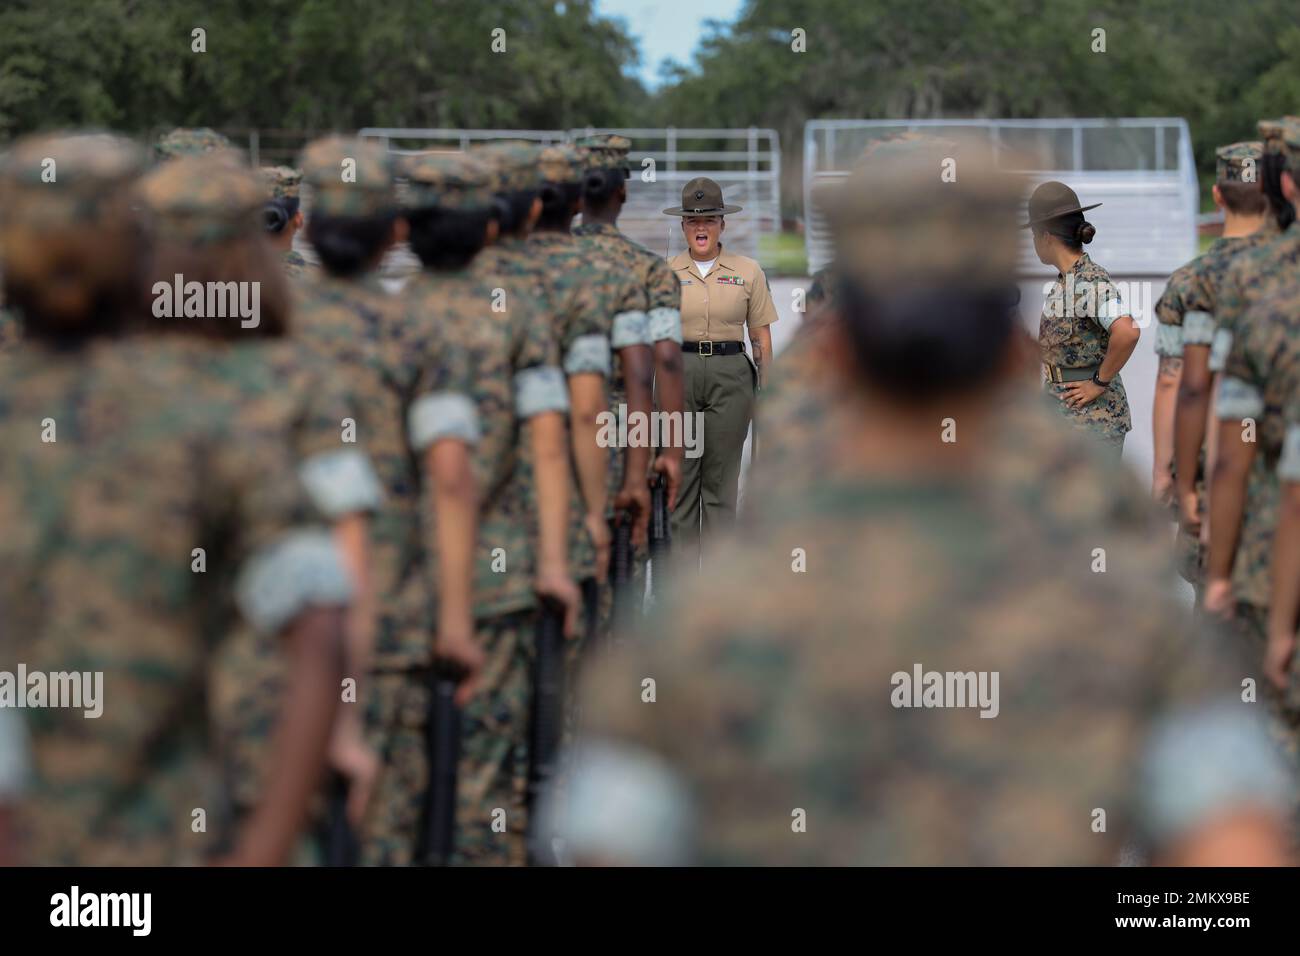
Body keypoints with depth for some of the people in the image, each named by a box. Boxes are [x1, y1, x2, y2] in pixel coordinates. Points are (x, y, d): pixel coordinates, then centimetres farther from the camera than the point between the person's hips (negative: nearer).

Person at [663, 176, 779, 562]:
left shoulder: (748, 272, 5)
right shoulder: (666, 273, 6)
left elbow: (761, 336, 6)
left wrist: (764, 391, 2)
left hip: (730, 374, 0)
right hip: (678, 372, 1)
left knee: (722, 479, 2)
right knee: (679, 474, 1)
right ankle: (682, 564, 7)